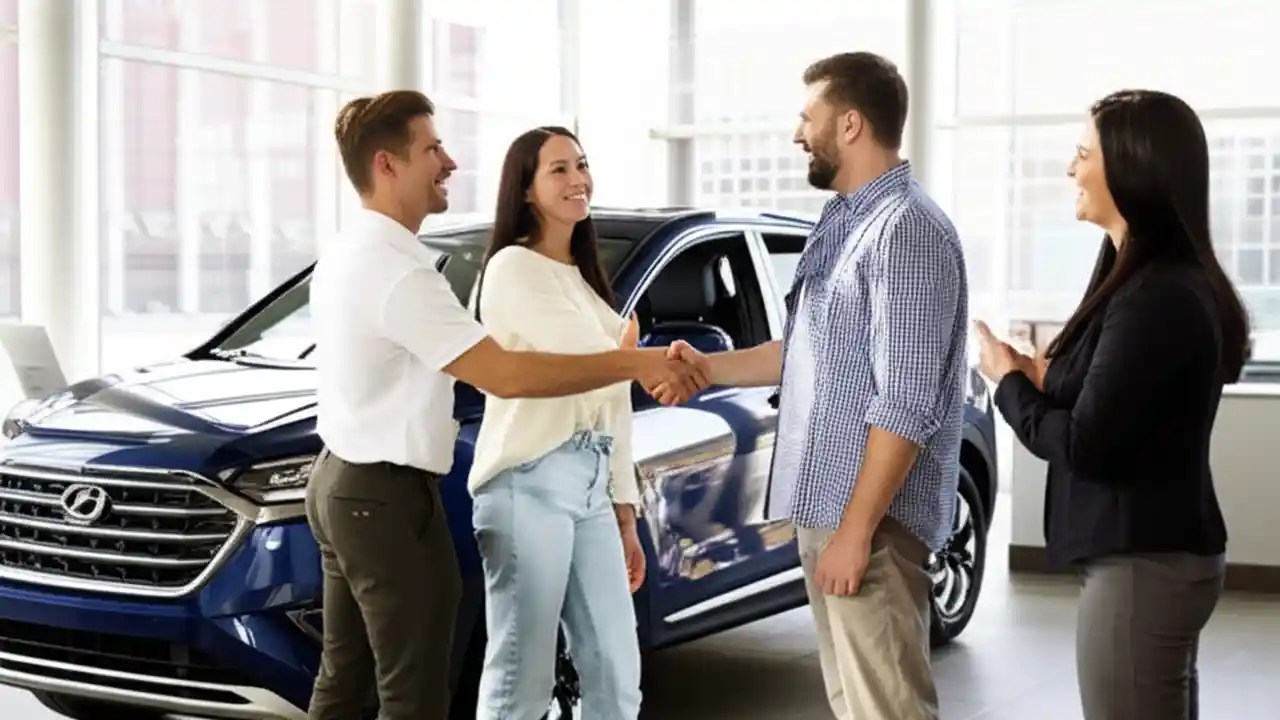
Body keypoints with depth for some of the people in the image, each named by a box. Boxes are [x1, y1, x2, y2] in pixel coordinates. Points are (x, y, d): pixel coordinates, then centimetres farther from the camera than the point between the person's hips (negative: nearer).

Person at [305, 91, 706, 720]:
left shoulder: (345, 256, 11)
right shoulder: (397, 271, -23)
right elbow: (504, 376, -28)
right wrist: (633, 363, -23)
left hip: (342, 481, 10)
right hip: (386, 497, -10)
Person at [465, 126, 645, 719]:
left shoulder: (584, 278, 20)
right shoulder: (513, 267, -5)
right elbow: (593, 363, -14)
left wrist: (624, 516, 17)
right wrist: (629, 351, 10)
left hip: (591, 487, 8)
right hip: (532, 484, -8)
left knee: (617, 673, 8)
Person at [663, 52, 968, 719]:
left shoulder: (906, 231, -16)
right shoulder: (840, 222, 14)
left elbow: (905, 404, -21)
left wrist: (856, 529, -22)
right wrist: (709, 368, 17)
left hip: (869, 515, -10)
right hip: (823, 504, 10)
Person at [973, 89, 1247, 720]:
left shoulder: (1156, 298, -20)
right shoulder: (1168, 283, 11)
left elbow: (1086, 447, -21)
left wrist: (1009, 383, -5)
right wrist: (1047, 380, 1)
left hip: (1140, 564, -10)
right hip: (1156, 553, 10)